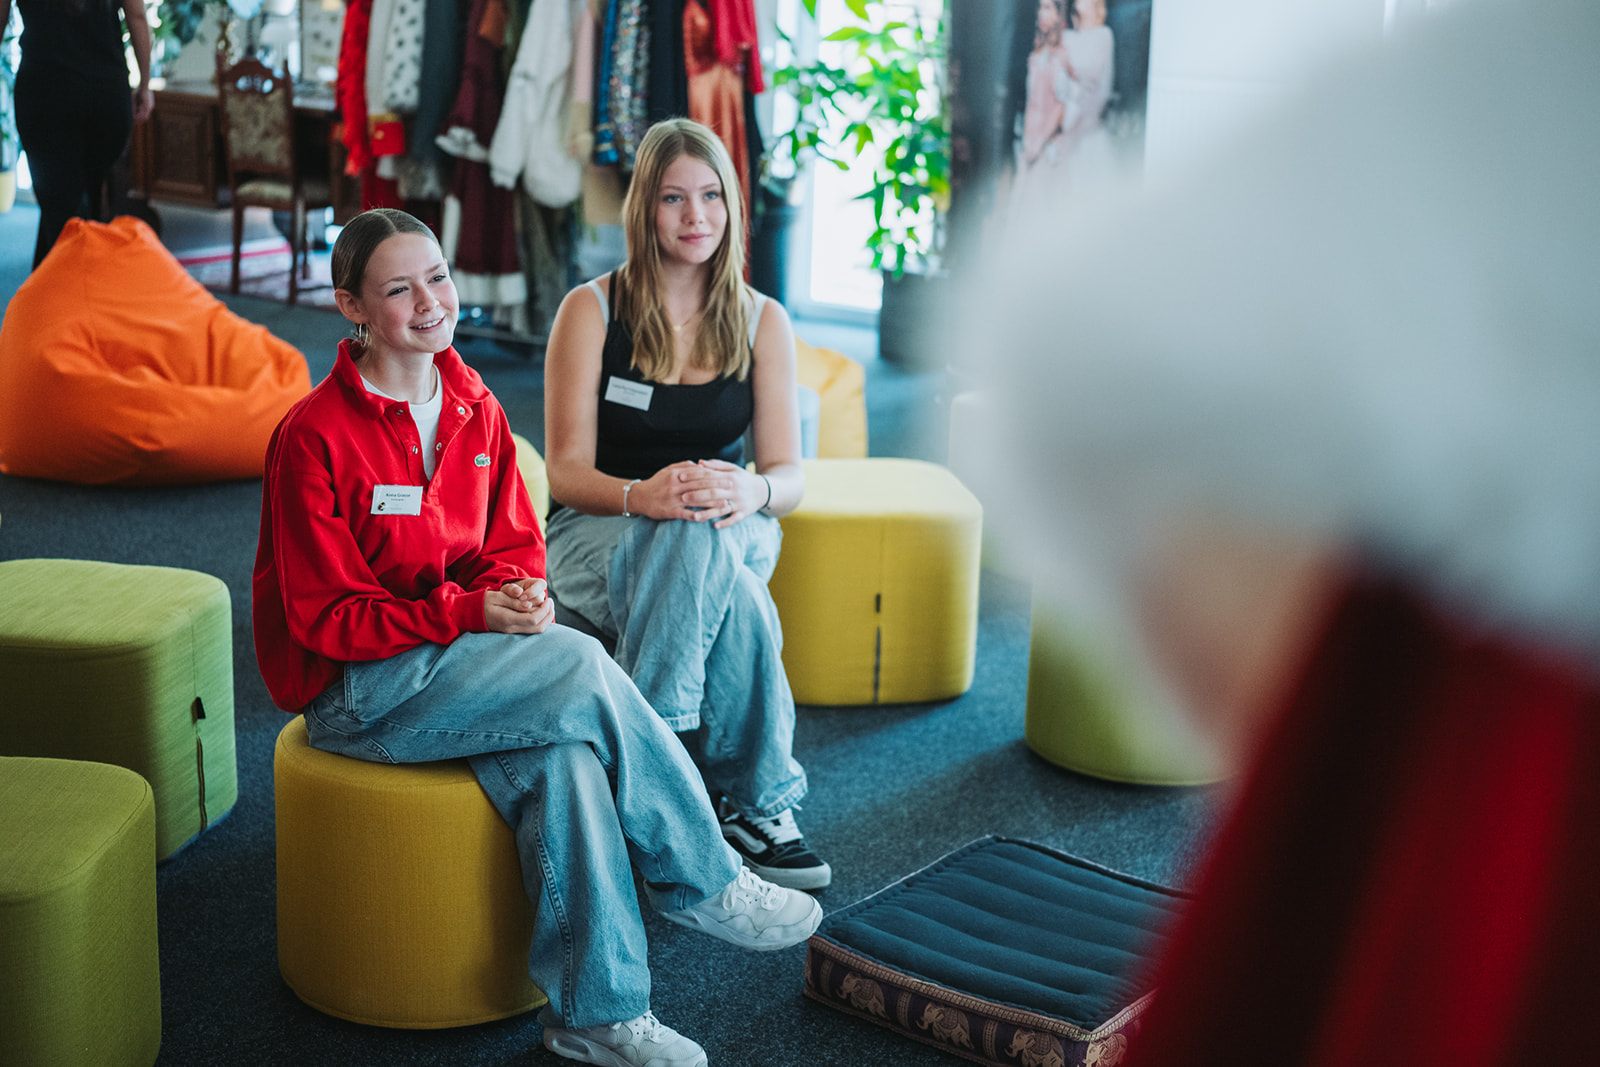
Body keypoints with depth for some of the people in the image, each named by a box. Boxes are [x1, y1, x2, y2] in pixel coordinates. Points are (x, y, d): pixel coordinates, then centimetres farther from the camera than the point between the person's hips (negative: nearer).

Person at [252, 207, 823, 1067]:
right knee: (582, 668, -27)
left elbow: (513, 543, 12)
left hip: (459, 659, 6)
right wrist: (471, 614, -24)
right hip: (355, 689, -6)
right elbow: (329, 617, -15)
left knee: (564, 754, -27)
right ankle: (703, 884, -10)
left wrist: (519, 592, -13)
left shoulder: (476, 409, 5)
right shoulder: (314, 437, -15)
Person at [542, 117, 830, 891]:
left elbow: (790, 474, 0)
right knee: (729, 595, -38)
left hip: (732, 534, 2)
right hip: (599, 532, -2)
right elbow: (566, 471, -7)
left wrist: (749, 492, -27)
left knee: (700, 543, -39)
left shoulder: (762, 322, 5)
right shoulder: (592, 310, -3)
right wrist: (641, 494, -30)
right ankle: (758, 803, -28)